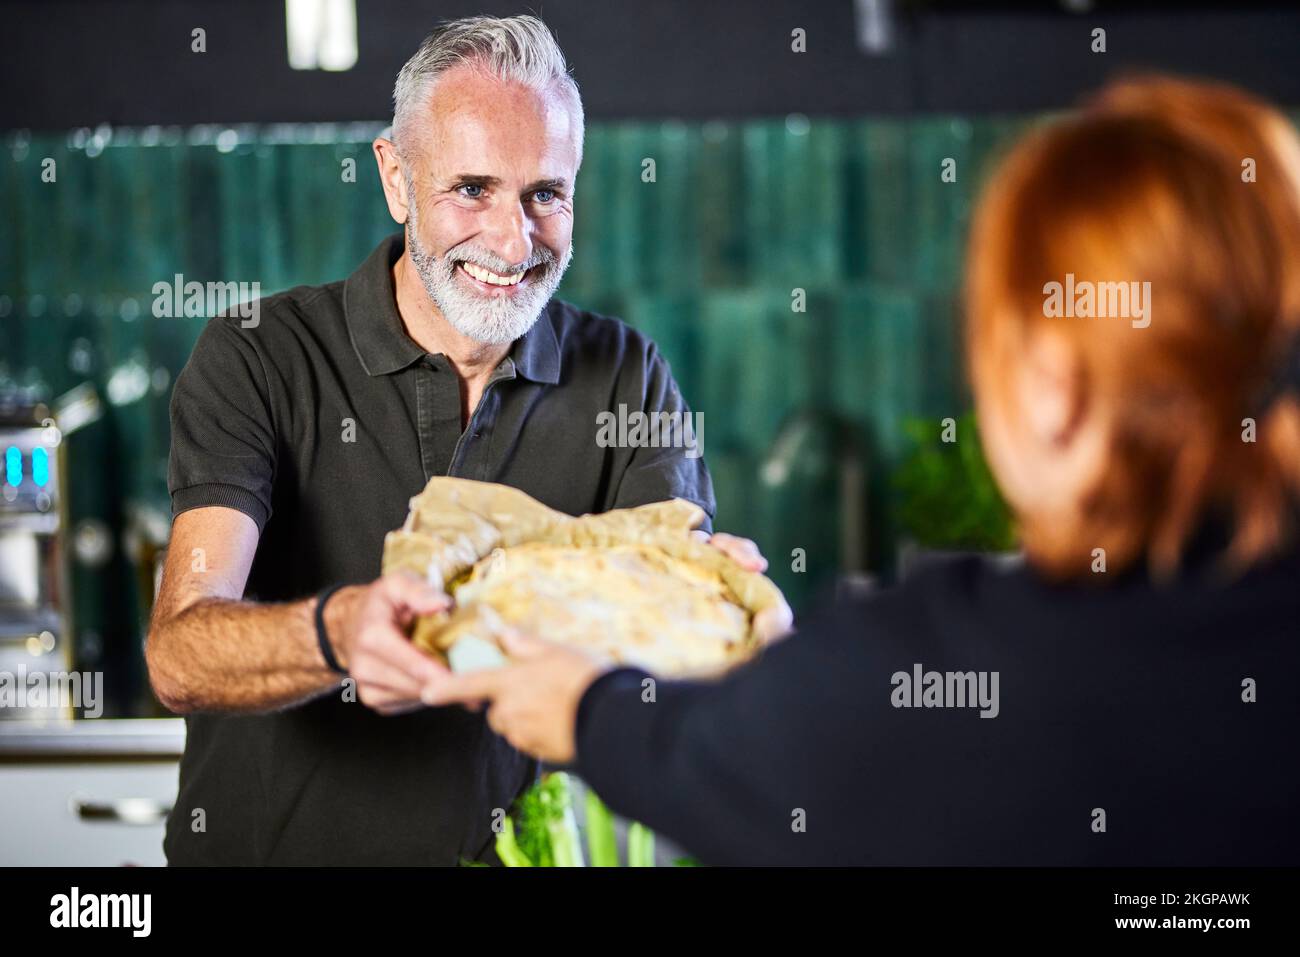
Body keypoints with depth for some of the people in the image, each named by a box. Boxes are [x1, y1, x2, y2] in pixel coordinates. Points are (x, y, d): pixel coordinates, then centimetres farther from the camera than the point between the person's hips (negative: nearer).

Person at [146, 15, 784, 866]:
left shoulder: (627, 381, 3)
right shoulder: (256, 363, -4)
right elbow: (180, 657, -15)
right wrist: (337, 633, -35)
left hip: (523, 853, 1)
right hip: (273, 844, -1)